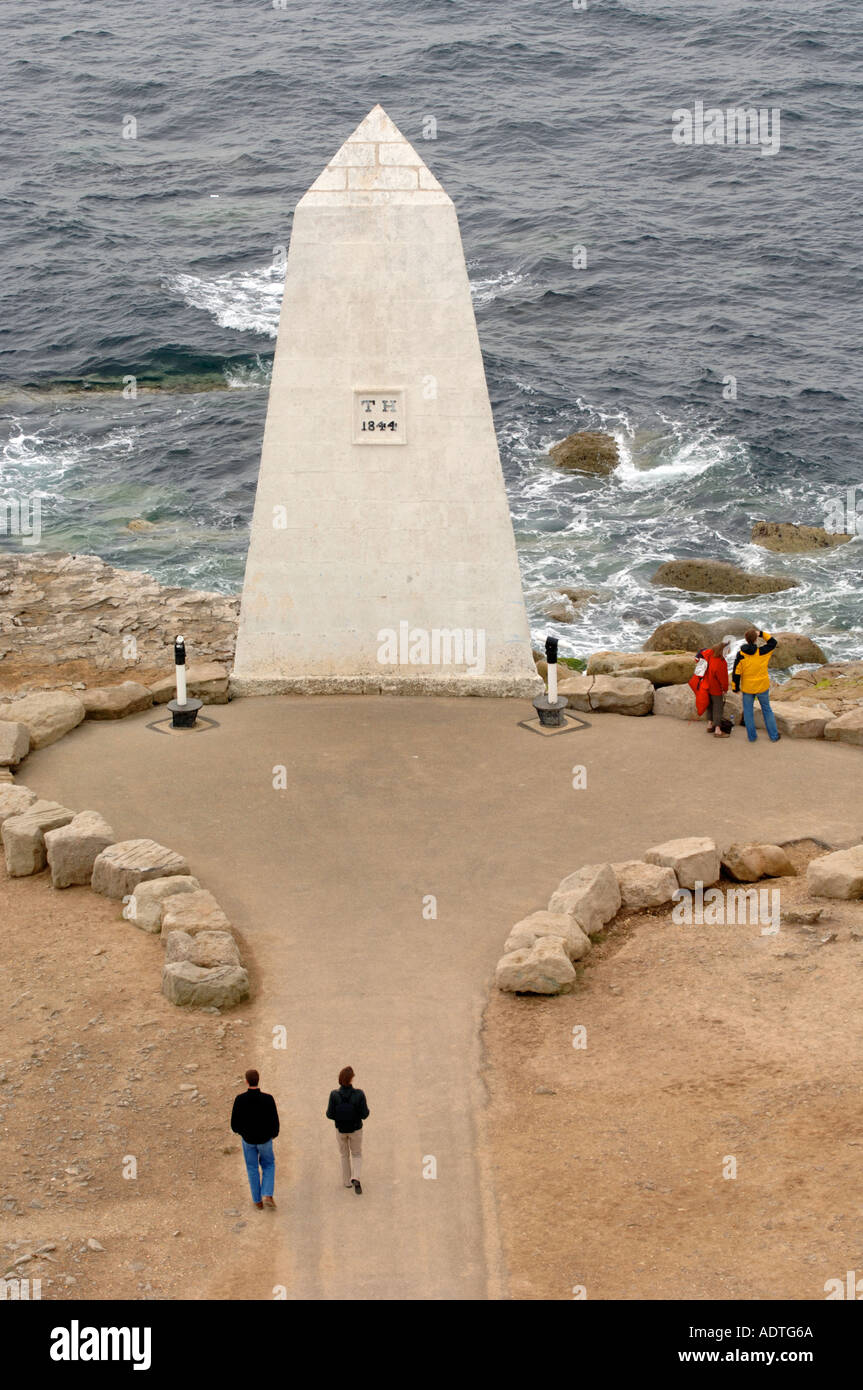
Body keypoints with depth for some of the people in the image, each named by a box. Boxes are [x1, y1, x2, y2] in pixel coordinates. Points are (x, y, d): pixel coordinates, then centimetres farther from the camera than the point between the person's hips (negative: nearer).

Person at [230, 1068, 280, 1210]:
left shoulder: (240, 1099, -22)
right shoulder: (268, 1099, -24)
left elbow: (234, 1123, -14)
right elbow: (274, 1122, -16)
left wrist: (238, 1130, 11)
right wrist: (274, 1133, 7)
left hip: (248, 1139, 0)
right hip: (265, 1139, 0)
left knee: (253, 1168, 20)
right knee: (269, 1165, 23)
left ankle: (258, 1201, 27)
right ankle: (267, 1195, 8)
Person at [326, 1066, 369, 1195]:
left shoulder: (334, 1095, -23)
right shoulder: (359, 1094, -24)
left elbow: (330, 1115, -17)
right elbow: (364, 1115, -18)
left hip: (340, 1129, 1)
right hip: (356, 1130, -1)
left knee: (345, 1155, 25)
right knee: (357, 1155, 20)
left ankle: (347, 1181, 34)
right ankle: (355, 1178, -3)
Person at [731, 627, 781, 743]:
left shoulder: (741, 655, -15)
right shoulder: (762, 652, -14)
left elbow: (736, 672, -11)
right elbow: (773, 642, 4)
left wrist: (735, 687, 1)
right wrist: (761, 634, 1)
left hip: (747, 688, -1)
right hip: (762, 687, 1)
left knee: (748, 711, 13)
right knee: (767, 710, 16)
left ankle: (751, 736, 19)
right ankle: (774, 736, 22)